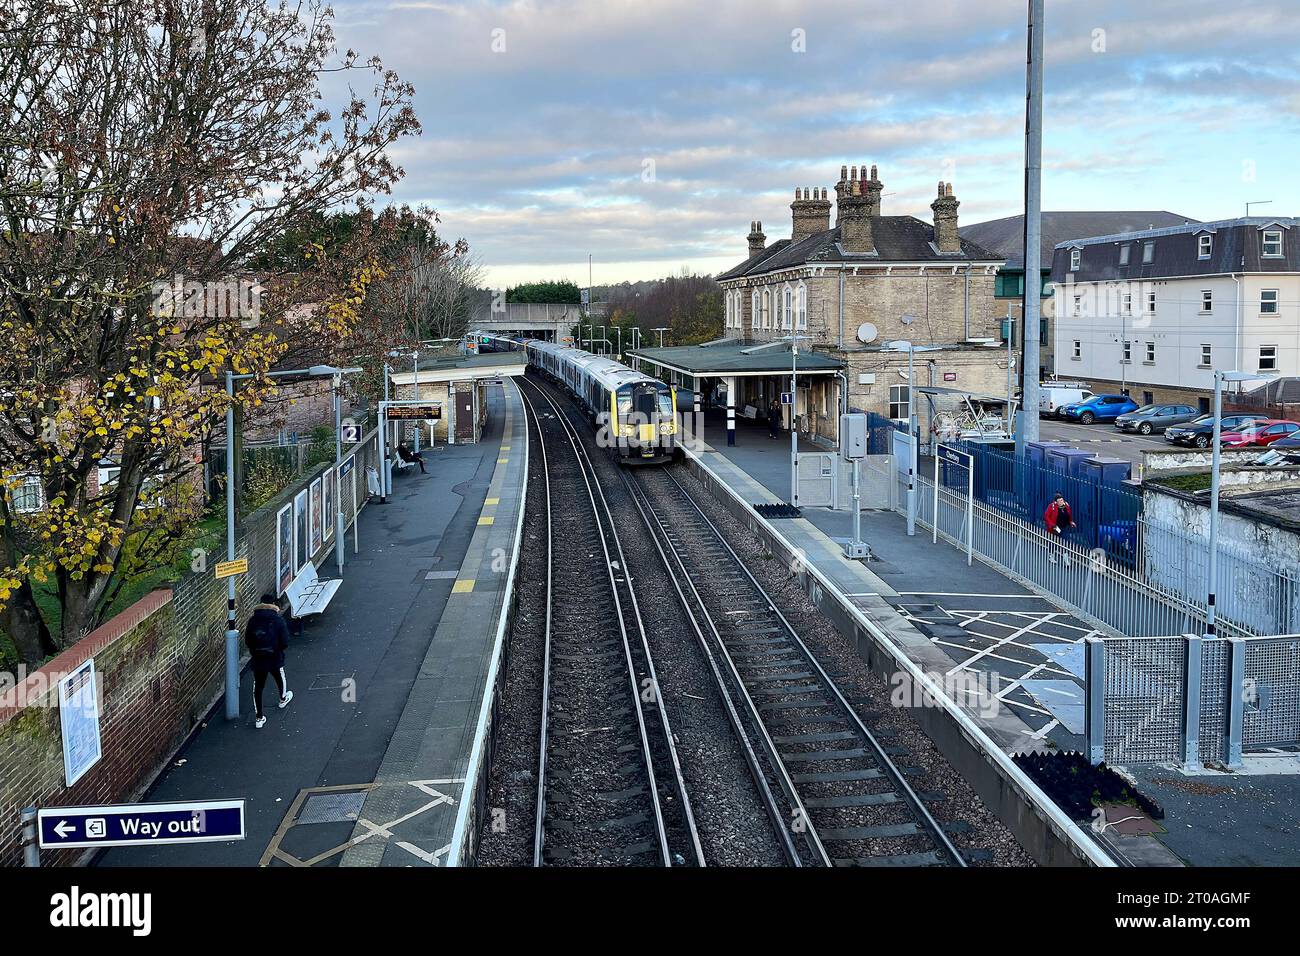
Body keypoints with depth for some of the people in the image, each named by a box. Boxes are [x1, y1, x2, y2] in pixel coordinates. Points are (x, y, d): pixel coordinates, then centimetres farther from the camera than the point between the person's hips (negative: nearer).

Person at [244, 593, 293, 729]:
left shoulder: (253, 620, -6)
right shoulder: (278, 620, -14)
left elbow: (247, 641, -2)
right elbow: (285, 642, -15)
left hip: (258, 660, 1)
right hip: (275, 658, -1)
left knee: (258, 687, 10)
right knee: (280, 679, 28)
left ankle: (259, 717, 11)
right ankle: (283, 698, 54)